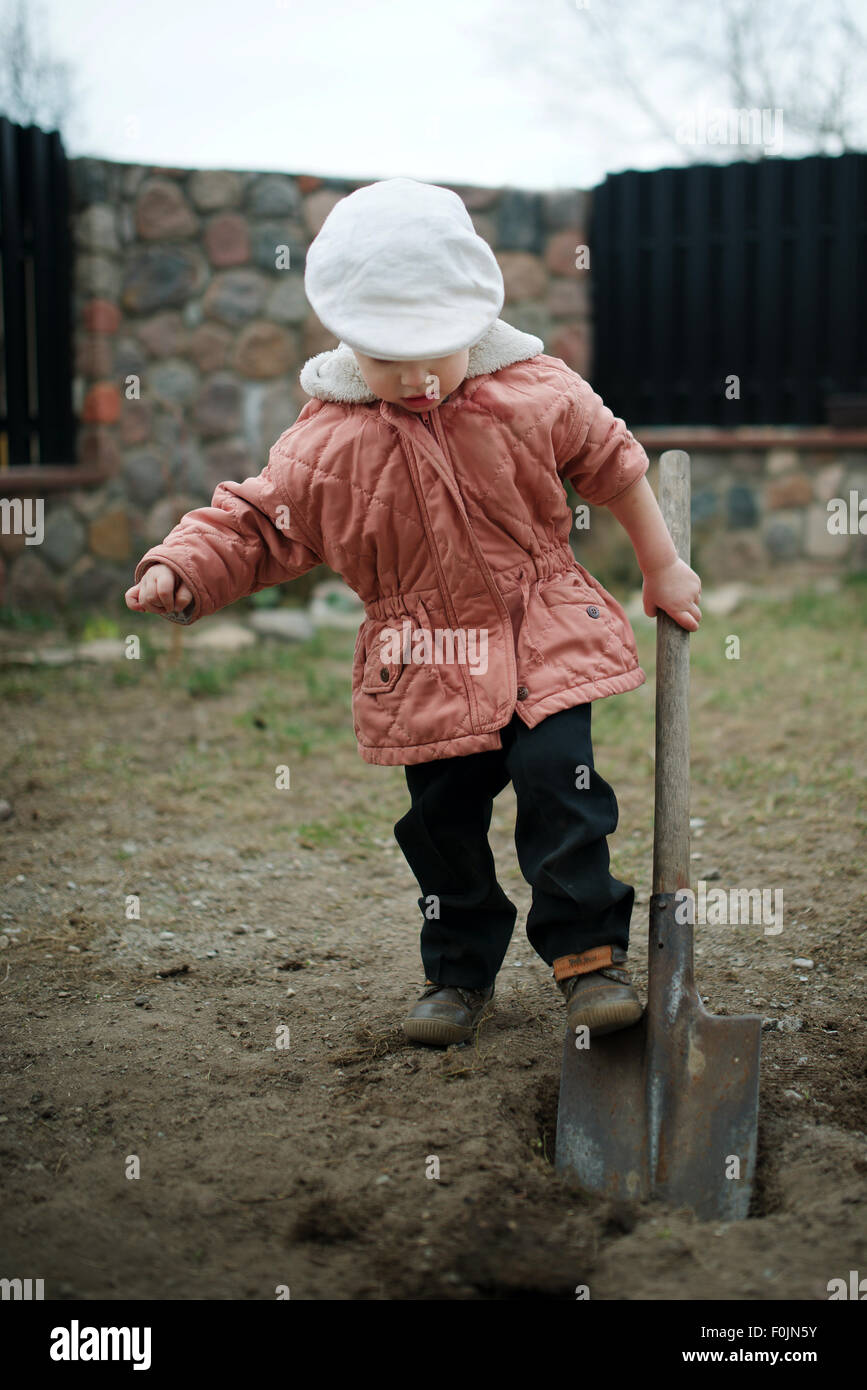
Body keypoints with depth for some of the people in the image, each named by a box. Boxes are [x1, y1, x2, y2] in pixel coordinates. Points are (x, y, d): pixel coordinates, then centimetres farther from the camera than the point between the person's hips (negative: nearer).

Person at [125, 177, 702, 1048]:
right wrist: (181, 572, -21)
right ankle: (460, 970, 26)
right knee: (442, 819, 7)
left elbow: (613, 465, 7)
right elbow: (254, 522, -3)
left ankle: (589, 953, 4)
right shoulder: (326, 444, -10)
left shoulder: (537, 393, -7)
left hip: (542, 635, 0)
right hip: (423, 662, 1)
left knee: (558, 781, -11)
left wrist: (662, 568, 14)